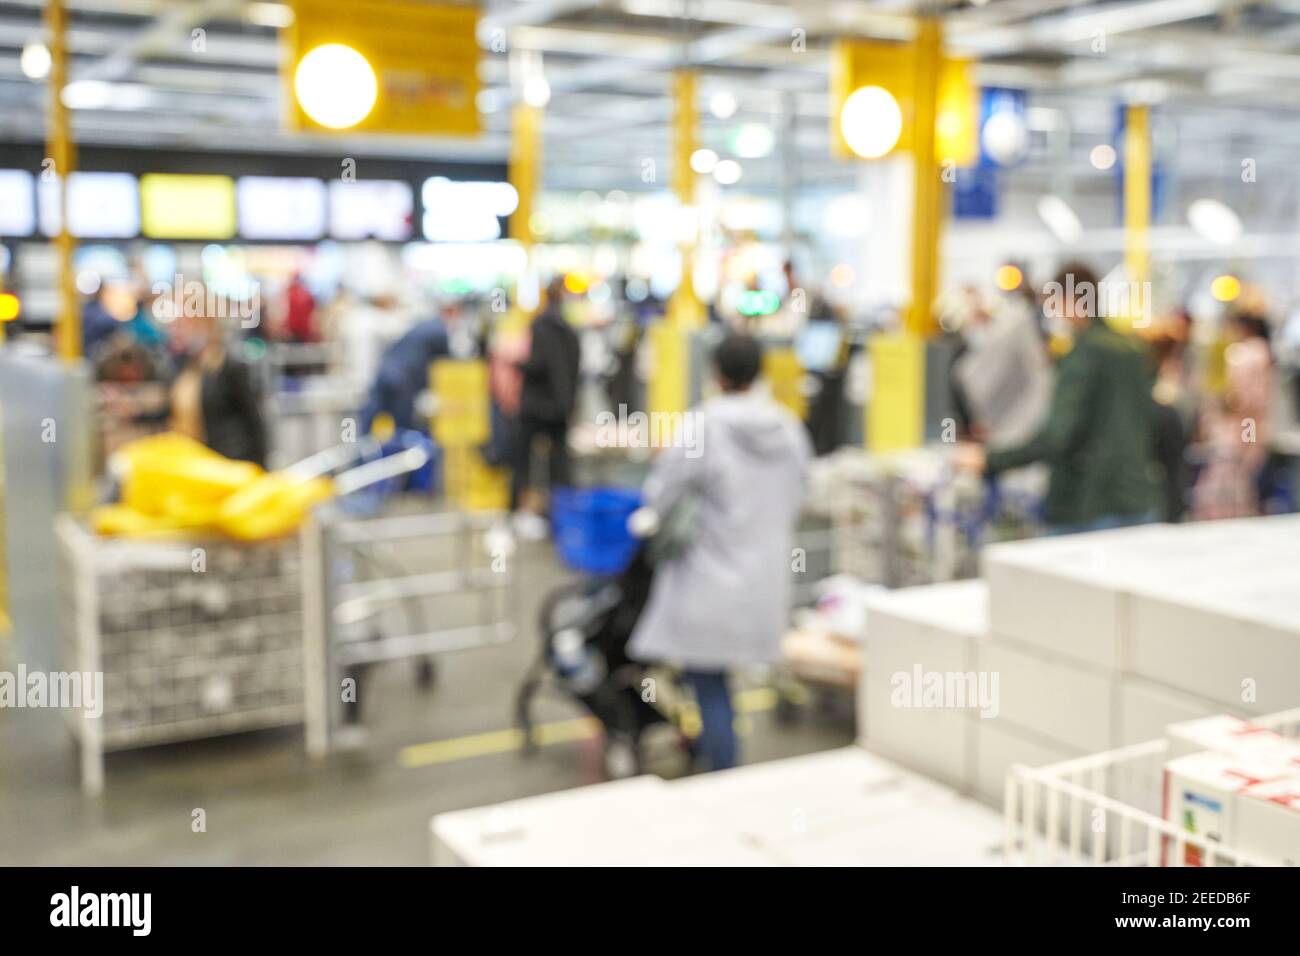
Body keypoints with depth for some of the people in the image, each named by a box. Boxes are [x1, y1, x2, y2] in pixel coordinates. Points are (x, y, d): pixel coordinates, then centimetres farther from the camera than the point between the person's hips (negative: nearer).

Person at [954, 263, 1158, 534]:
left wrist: (988, 460, -20)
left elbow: (1057, 438, -23)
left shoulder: (1083, 356, -15)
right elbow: (1150, 423, 17)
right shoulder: (1134, 350, 10)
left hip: (1087, 512, -8)